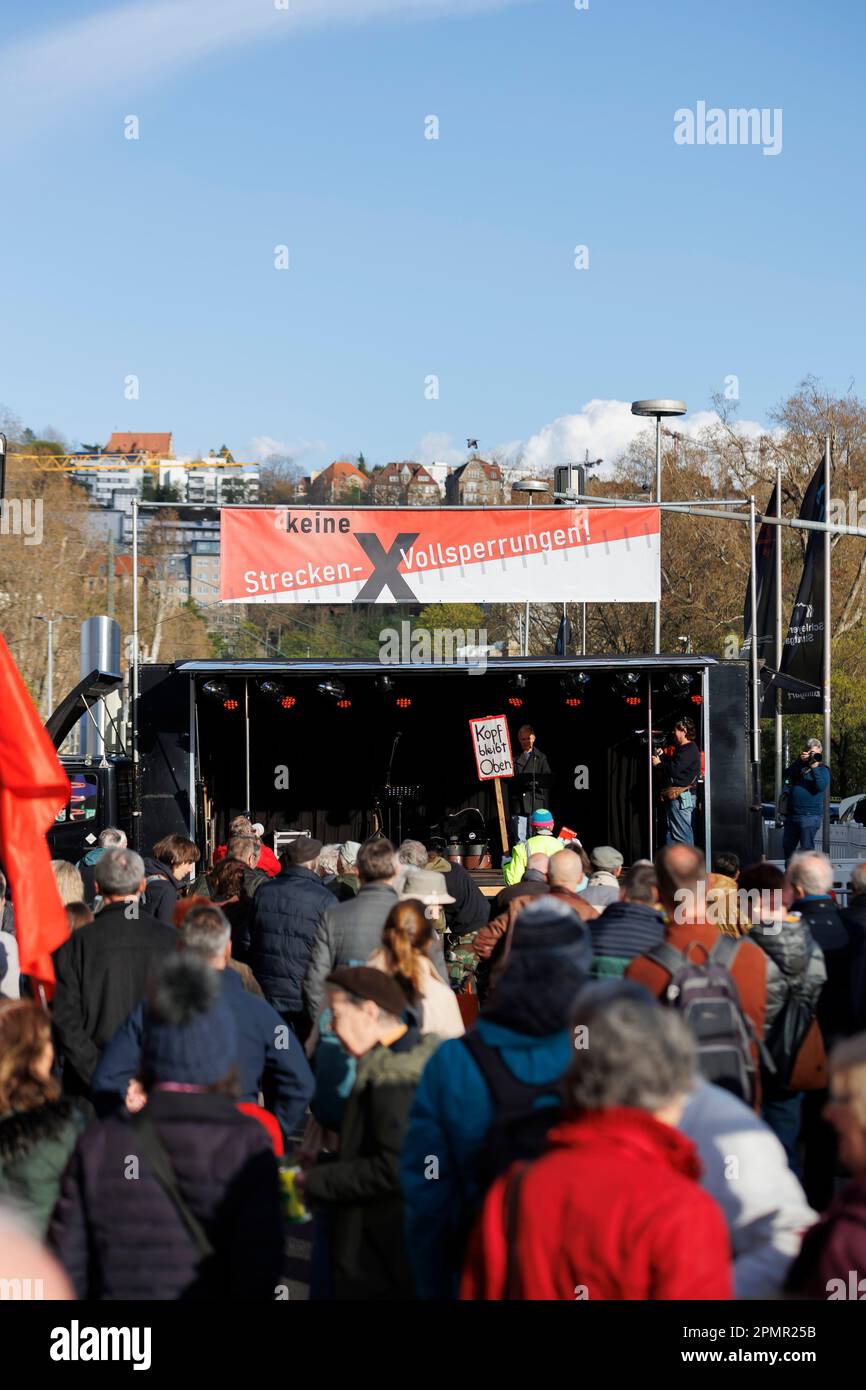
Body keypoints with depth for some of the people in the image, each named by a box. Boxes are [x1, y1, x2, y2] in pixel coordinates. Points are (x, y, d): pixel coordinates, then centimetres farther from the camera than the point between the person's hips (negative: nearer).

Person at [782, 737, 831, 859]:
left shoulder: (822, 769, 0)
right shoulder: (800, 765, 15)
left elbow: (821, 786, -17)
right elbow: (788, 775, -2)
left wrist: (814, 767, -21)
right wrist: (799, 761, -13)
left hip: (810, 816, -6)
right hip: (792, 814, 6)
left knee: (806, 847, -11)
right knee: (787, 846, 14)